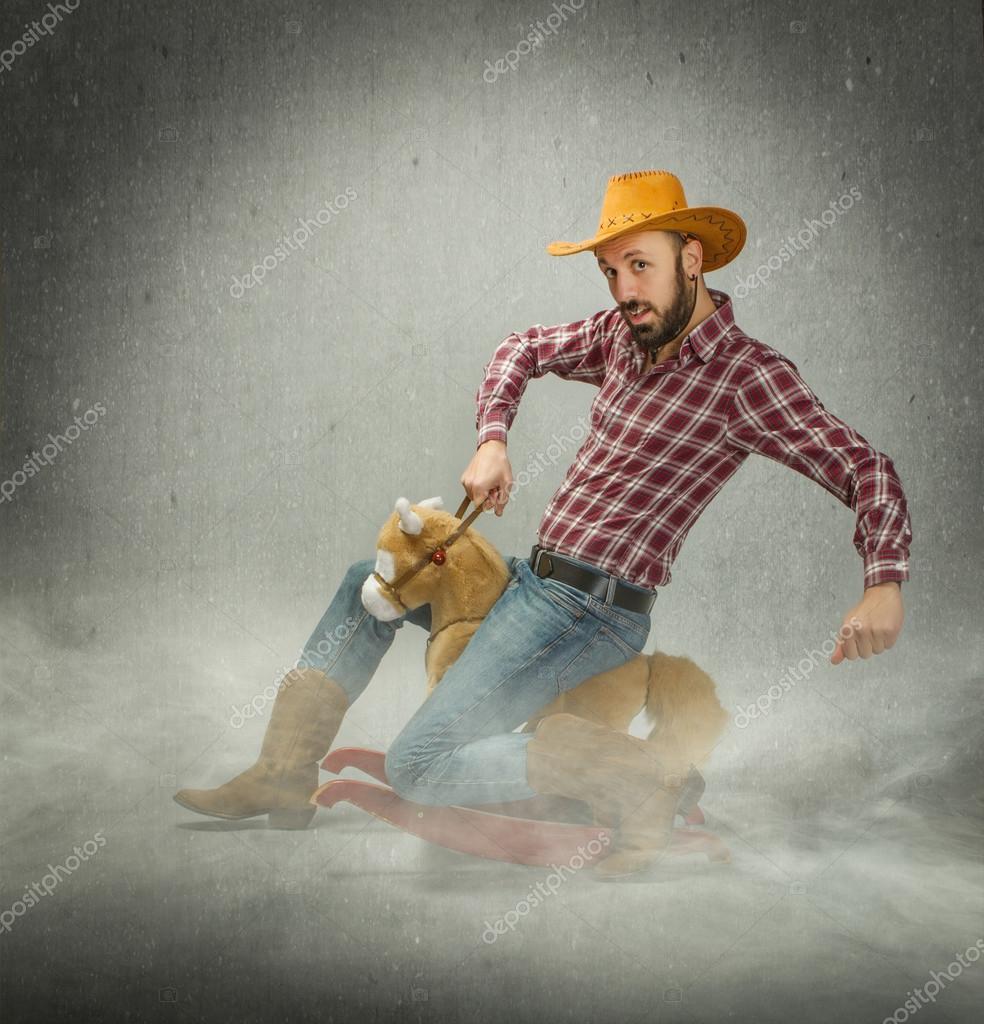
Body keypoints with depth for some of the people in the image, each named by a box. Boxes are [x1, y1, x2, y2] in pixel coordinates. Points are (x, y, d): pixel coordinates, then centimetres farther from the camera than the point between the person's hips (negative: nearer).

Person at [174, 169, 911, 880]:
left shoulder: (748, 375, -16)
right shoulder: (626, 333, 6)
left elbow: (868, 471, -20)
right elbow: (523, 351, 23)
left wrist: (885, 584, -36)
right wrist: (492, 441, 6)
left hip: (589, 609, -9)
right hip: (532, 582, 9)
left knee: (420, 766, -16)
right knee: (367, 584, 22)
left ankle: (639, 776, -13)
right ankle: (284, 777, 17)